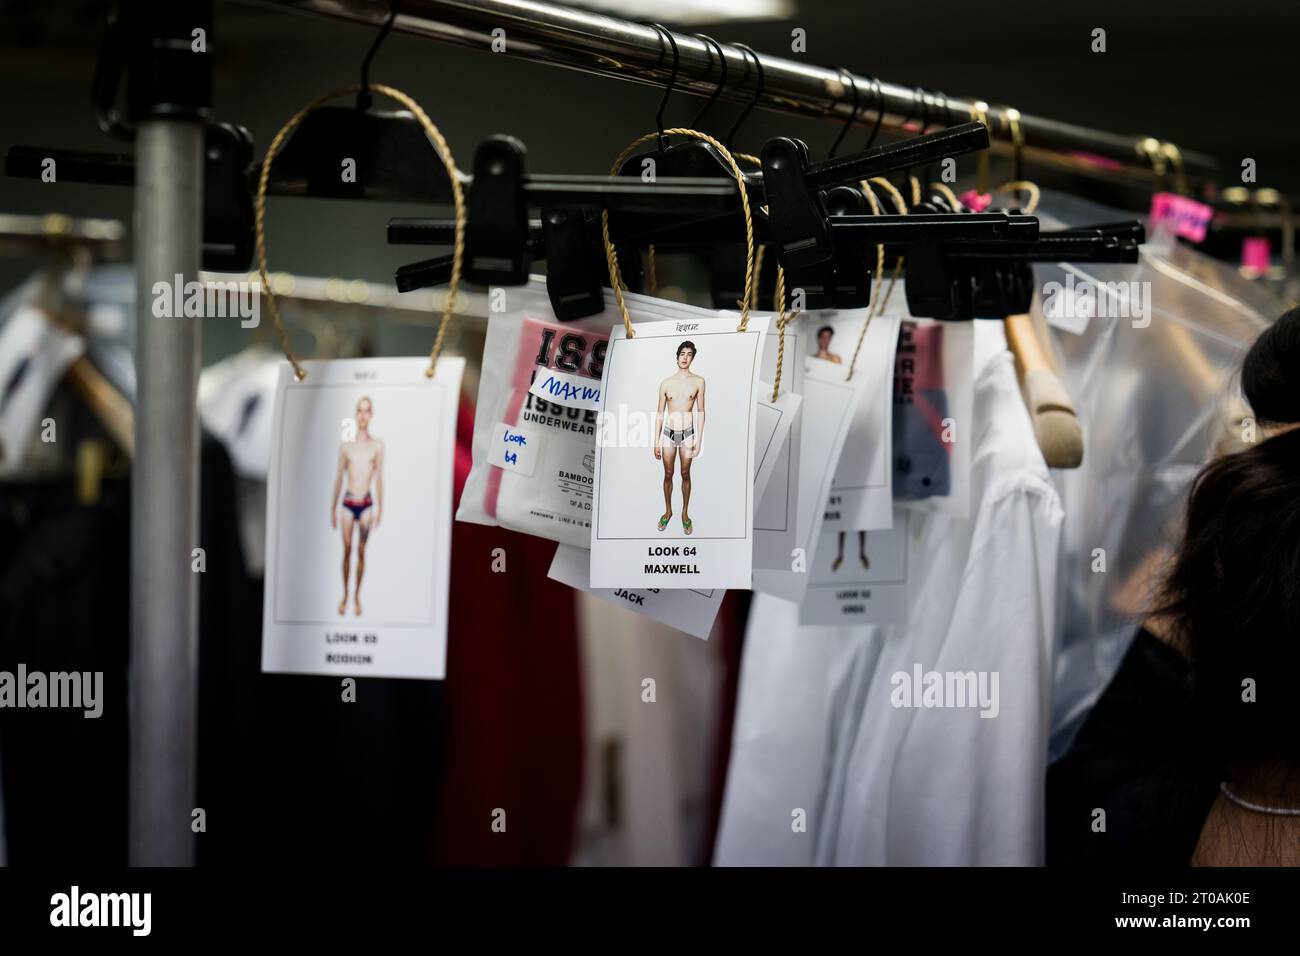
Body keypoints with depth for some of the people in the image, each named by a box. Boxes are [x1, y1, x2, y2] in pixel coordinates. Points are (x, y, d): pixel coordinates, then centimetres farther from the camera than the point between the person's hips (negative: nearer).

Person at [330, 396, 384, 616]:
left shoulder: (377, 445, 1)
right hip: (348, 503, 0)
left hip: (366, 504, 0)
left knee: (361, 551, 2)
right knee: (346, 550, 2)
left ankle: (357, 595, 11)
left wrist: (380, 508, 1)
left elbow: (379, 478, 3)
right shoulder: (345, 444, 3)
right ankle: (344, 595, 12)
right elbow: (338, 477, 8)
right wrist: (333, 508, 9)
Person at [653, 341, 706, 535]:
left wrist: (699, 439, -5)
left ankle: (685, 513, 21)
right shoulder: (666, 383, -1)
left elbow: (700, 412, 0)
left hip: (688, 434, -1)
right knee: (668, 474, 9)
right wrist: (656, 442, 1)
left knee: (685, 474, 8)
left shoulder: (698, 382, -4)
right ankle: (668, 511, 25)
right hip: (668, 433, 1)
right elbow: (660, 414, 3)